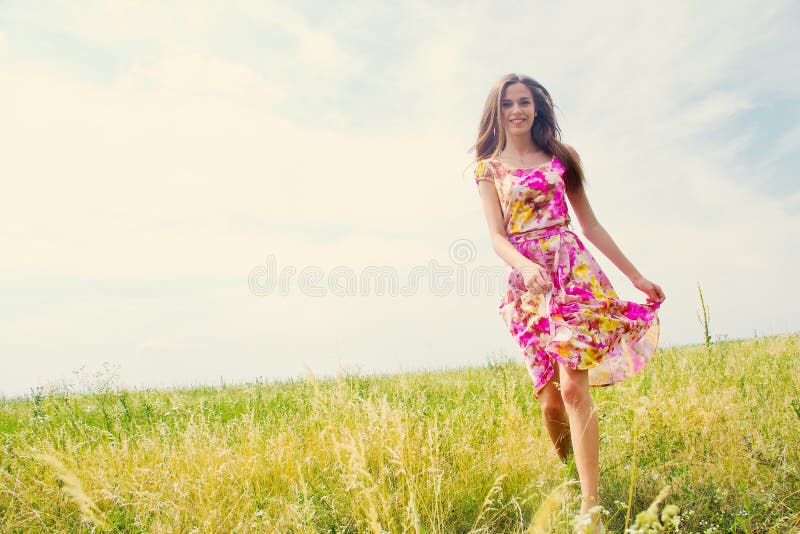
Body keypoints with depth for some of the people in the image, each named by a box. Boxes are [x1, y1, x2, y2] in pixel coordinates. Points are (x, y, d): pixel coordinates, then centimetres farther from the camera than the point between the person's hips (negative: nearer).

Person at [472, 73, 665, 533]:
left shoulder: (563, 156, 12)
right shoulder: (489, 168, 10)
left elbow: (590, 223, 14)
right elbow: (497, 237, 0)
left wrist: (636, 275, 13)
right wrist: (526, 266, -23)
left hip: (574, 270, 0)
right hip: (526, 279, 1)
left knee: (573, 386, -12)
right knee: (550, 396, 4)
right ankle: (568, 475, 32)